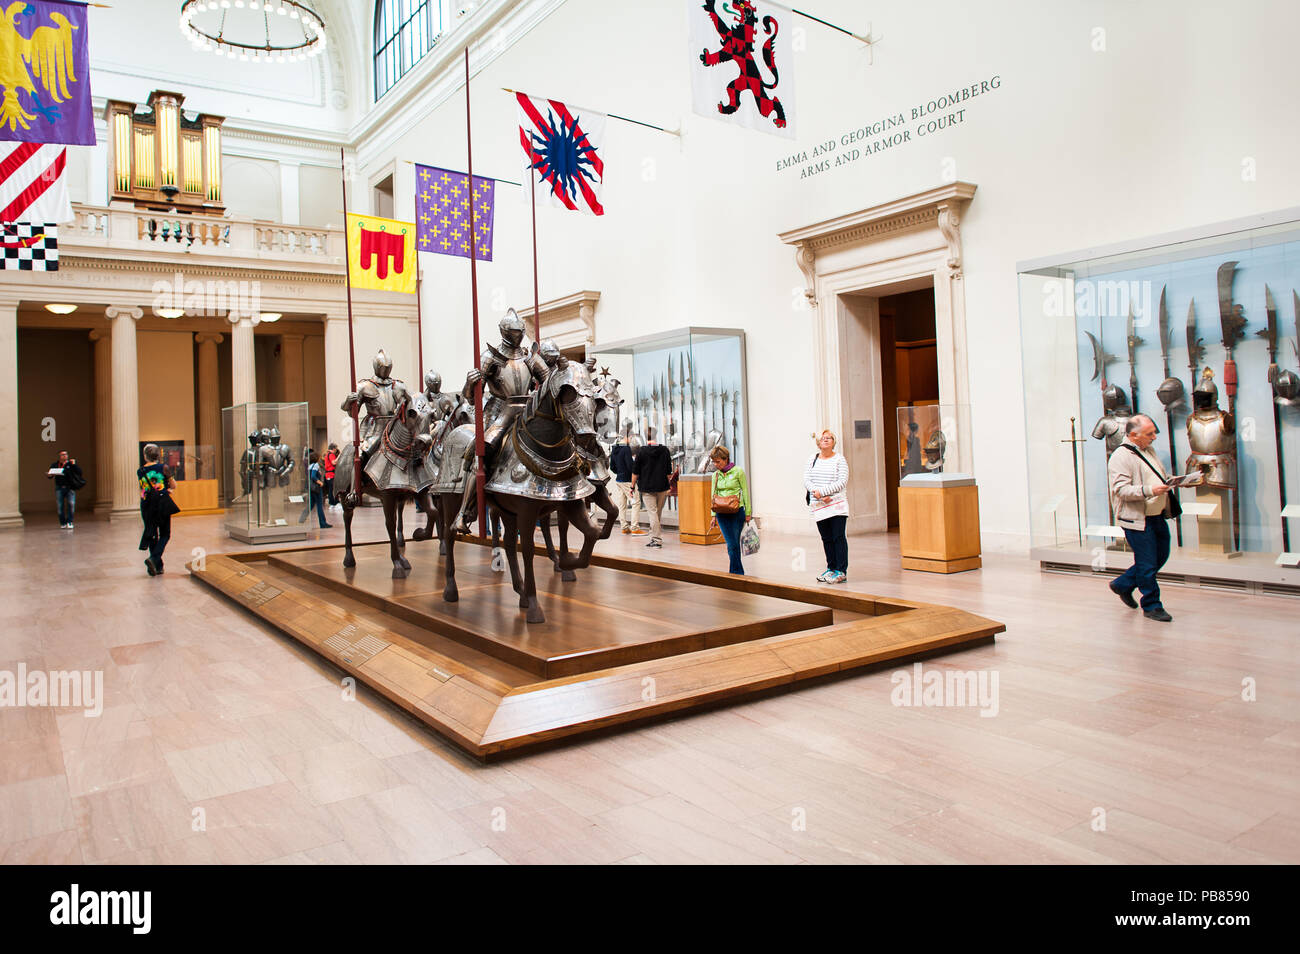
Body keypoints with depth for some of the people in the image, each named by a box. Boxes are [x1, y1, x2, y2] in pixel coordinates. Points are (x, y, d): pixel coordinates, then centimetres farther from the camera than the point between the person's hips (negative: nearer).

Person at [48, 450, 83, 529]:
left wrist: (74, 465, -10)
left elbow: (79, 472, -2)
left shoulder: (71, 464, 7)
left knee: (71, 504, -13)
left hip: (70, 488, -1)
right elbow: (50, 476, 12)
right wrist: (49, 475, -10)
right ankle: (62, 523, 12)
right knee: (60, 506, 2)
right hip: (59, 488, 1)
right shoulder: (55, 465, 9)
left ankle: (69, 522, -5)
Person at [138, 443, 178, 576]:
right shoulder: (163, 467, -7)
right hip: (162, 503, -3)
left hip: (146, 505, 3)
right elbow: (173, 486, -1)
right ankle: (154, 558, -15)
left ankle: (158, 566, 12)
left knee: (151, 535, 11)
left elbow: (142, 490, 9)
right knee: (165, 534, 7)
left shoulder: (140, 472, 3)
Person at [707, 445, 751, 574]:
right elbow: (714, 495, 13)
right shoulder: (716, 475, 8)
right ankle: (738, 573, 3)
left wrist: (748, 512, 0)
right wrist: (713, 515, 8)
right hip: (722, 513, 2)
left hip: (737, 511, -2)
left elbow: (745, 492, 0)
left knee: (734, 544, 1)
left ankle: (735, 572, 14)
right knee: (732, 544, -5)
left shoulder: (738, 471, -3)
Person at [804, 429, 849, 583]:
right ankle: (831, 568, 17)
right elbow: (806, 481, 3)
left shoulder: (839, 459, -1)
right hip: (819, 506, 4)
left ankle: (841, 571, -2)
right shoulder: (813, 459, 10)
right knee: (826, 539, 9)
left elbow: (843, 482, -10)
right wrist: (816, 493, -14)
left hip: (837, 505, -4)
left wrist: (821, 491, -15)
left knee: (838, 537, -5)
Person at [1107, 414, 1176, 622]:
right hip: (1137, 519, -9)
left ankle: (1123, 584, 31)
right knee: (1147, 564, -2)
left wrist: (1168, 481, 10)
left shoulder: (1148, 451, 14)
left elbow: (1160, 476, 30)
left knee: (1160, 557, 16)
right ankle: (1152, 606, 12)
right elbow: (1121, 489, -22)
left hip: (1157, 517, 9)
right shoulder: (1120, 457, -15)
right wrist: (1149, 490, -31)